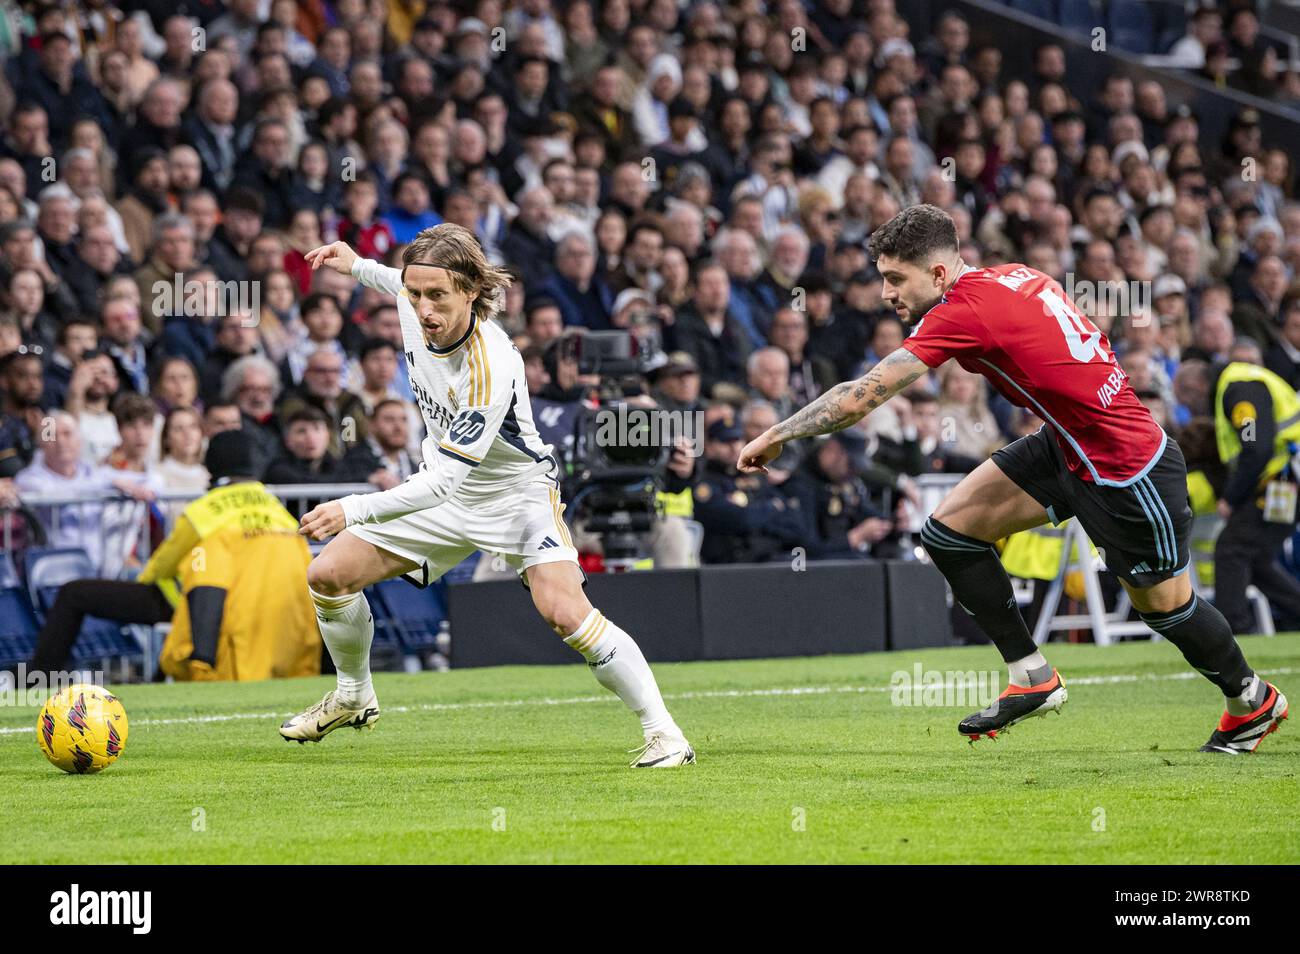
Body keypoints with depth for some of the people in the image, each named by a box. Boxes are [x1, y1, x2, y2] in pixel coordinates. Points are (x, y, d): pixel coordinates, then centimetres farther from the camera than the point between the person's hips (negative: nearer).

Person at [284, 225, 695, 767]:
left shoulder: (491, 368, -37)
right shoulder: (418, 305, -16)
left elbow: (443, 481, -38)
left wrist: (353, 510, -42)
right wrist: (358, 267, 15)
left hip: (514, 492, -7)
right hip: (442, 487, 8)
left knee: (564, 612, -28)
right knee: (328, 576, 2)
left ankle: (661, 731, -18)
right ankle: (354, 698, 27)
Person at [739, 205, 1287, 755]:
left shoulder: (964, 312, -25)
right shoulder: (1015, 277, 0)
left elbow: (863, 395, -25)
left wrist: (777, 436, -16)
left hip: (1127, 471, -9)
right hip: (1066, 446, 9)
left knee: (1163, 603, 10)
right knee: (949, 530, 1)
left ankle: (1253, 702, 35)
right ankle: (1032, 679, 11)